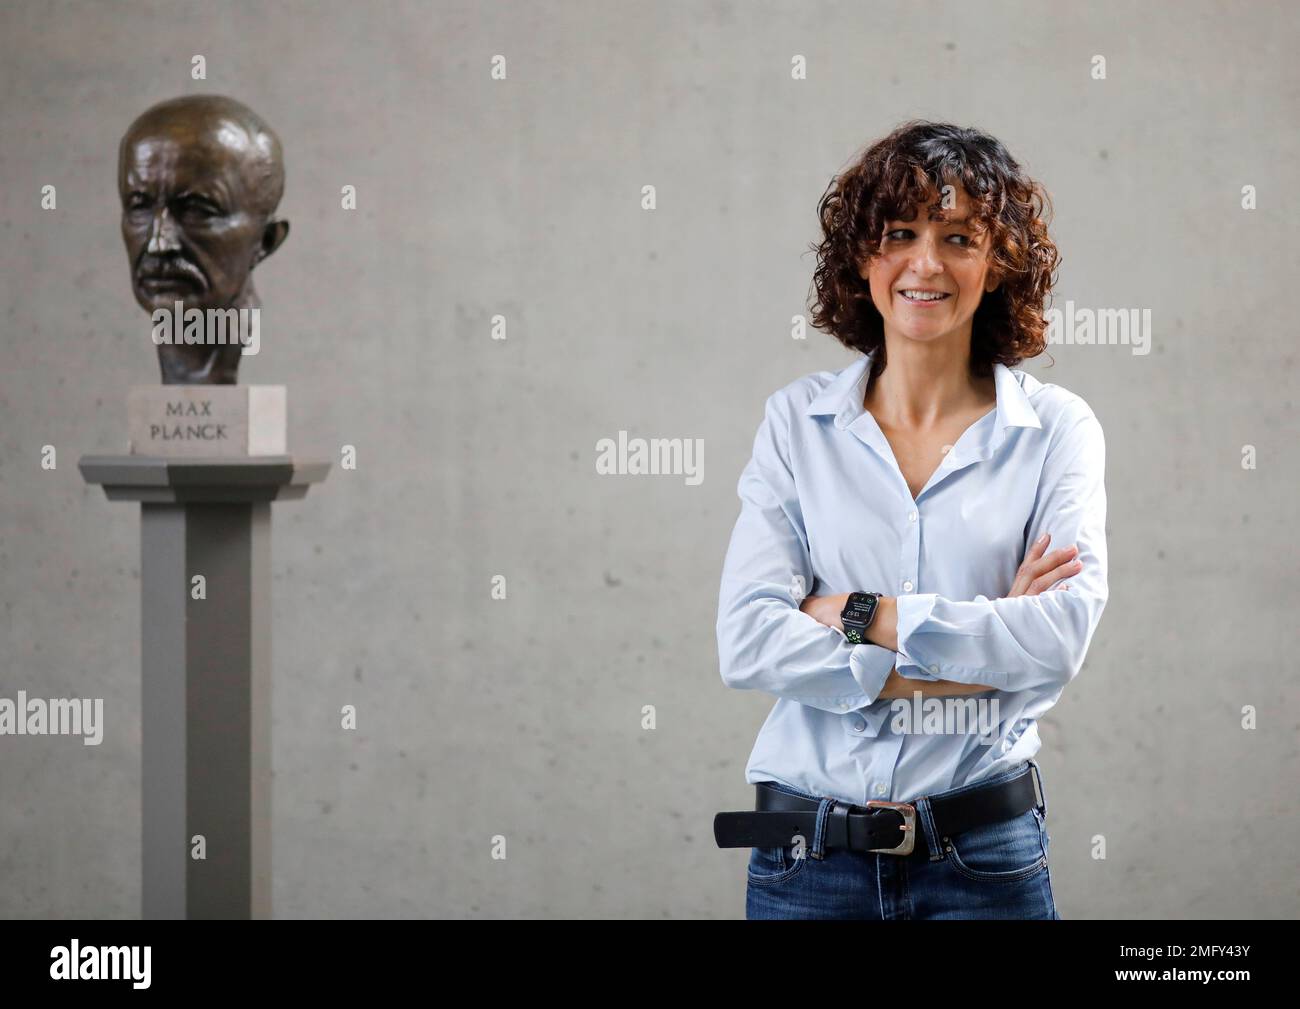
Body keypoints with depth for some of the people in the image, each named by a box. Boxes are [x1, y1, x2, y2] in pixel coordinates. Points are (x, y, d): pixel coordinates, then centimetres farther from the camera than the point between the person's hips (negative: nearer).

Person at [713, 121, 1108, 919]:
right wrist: (975, 657, -14)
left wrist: (859, 615, -14)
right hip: (805, 853, 1)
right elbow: (747, 642, -10)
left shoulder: (1057, 428, 0)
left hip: (983, 854, -1)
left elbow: (1062, 635, -14)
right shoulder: (796, 423, 2)